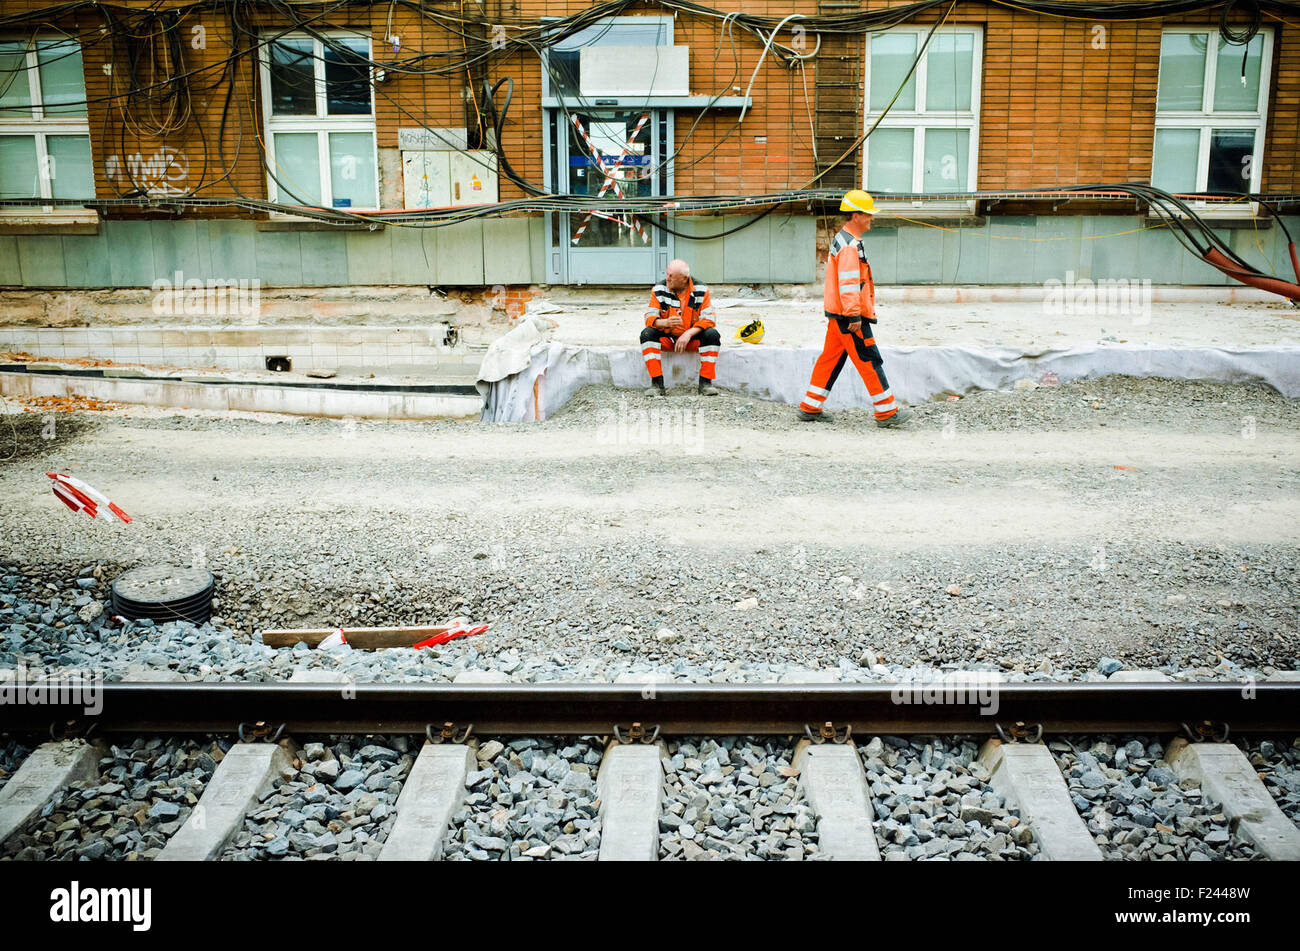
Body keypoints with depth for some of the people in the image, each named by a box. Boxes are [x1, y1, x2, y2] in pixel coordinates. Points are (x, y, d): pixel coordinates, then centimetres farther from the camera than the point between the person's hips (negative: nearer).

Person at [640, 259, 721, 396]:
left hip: (693, 338, -1)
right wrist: (664, 323, -34)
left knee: (712, 334, -28)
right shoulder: (659, 290, -7)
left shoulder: (701, 291, -8)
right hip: (667, 338, 1)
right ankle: (657, 384, -29)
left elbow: (709, 318, -14)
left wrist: (689, 333, -29)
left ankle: (705, 383, -20)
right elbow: (649, 317, -10)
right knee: (647, 333, -27)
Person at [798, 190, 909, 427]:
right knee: (869, 361, -4)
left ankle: (810, 407, 16)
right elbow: (848, 283, -23)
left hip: (837, 314, 10)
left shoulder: (842, 240, 17)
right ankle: (886, 412, 2)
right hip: (849, 316, -10)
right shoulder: (850, 246, -17)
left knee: (831, 358, 13)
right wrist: (855, 316, -23)